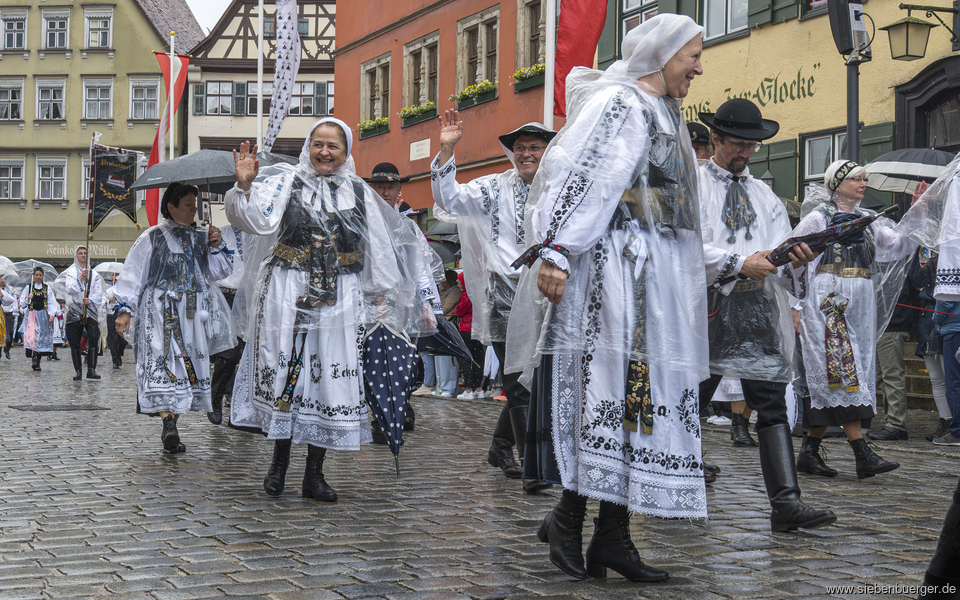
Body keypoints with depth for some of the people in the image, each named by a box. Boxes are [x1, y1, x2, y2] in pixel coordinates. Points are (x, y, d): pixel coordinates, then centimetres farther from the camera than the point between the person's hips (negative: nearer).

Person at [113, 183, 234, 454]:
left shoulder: (201, 238, 17)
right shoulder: (152, 238, 3)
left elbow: (220, 272, 16)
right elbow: (132, 274, 2)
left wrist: (217, 247, 0)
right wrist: (124, 308, -6)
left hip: (193, 316, 5)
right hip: (160, 314, -5)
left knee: (188, 369, 1)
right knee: (162, 363, -19)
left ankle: (170, 427, 7)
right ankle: (168, 424, -28)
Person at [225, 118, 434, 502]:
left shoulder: (360, 193, 12)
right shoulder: (285, 182, 5)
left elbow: (378, 250, 15)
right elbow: (255, 220, -8)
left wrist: (381, 297, 11)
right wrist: (245, 186, -23)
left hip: (340, 299, 2)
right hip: (287, 295, -2)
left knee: (332, 377, -1)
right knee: (283, 370, -3)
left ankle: (314, 474, 6)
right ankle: (279, 460, 13)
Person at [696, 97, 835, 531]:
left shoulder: (764, 194, 20)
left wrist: (797, 259, -12)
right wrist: (738, 263, -18)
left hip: (759, 308, 4)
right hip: (707, 305, -4)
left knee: (773, 405, -4)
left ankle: (786, 503, -9)